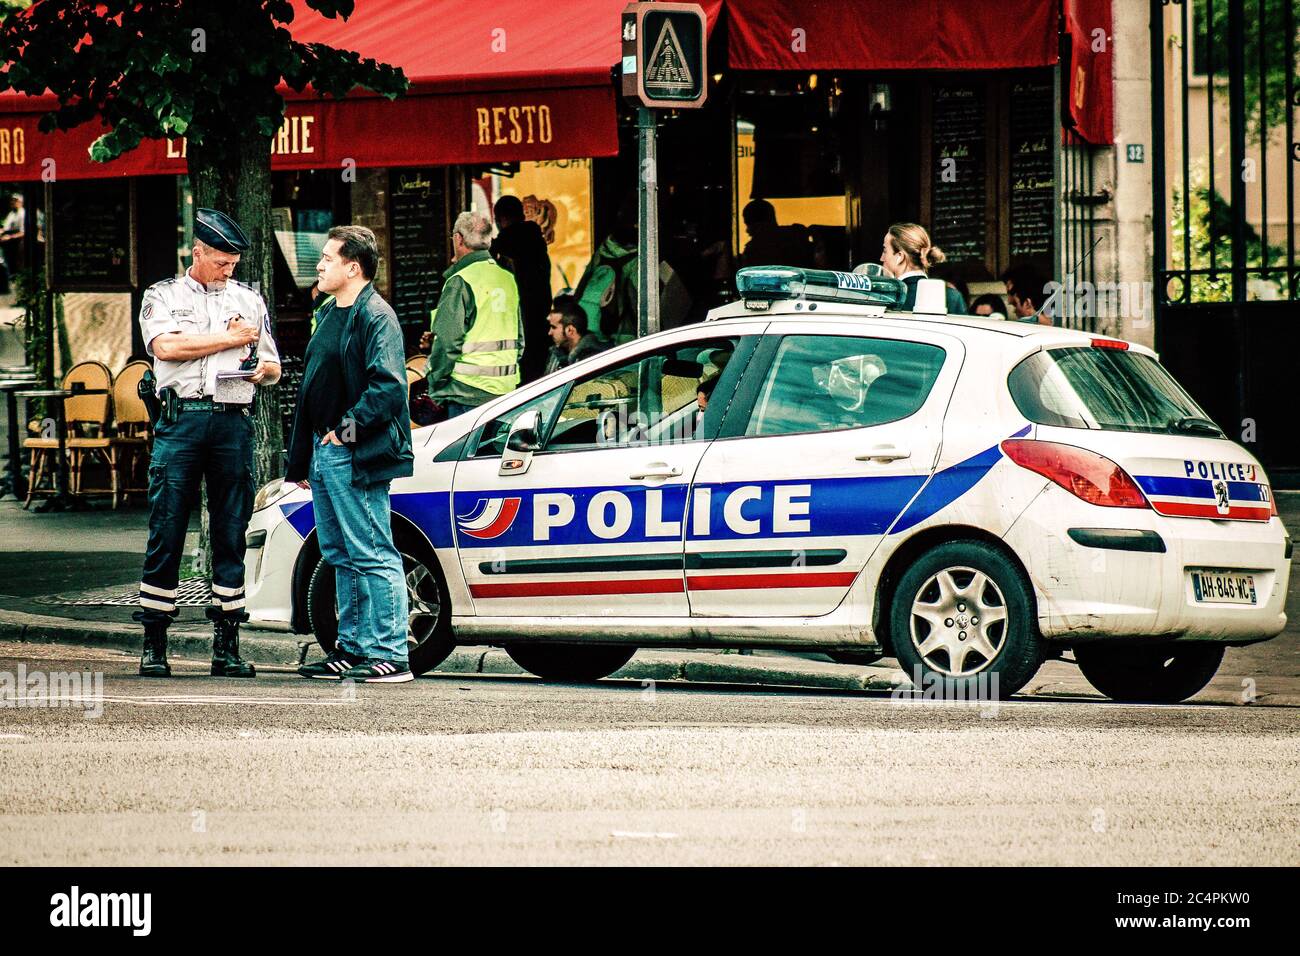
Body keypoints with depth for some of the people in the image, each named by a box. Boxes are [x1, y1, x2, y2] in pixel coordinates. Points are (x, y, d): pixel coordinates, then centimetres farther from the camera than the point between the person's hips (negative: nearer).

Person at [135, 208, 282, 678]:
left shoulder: (249, 299, 19)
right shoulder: (162, 296, 10)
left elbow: (274, 366, 23)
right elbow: (166, 346, -10)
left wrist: (262, 370, -2)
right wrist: (233, 339, -3)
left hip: (233, 423, 3)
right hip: (180, 419, -3)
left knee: (231, 536, 1)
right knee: (166, 534, -5)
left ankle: (227, 646, 3)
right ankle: (154, 644, -3)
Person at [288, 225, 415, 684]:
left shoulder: (375, 316, -12)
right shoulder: (331, 313, 18)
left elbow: (387, 386, -22)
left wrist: (347, 430, -19)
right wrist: (303, 457, 21)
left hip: (354, 456, -10)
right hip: (325, 454, 10)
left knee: (371, 556, -9)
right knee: (341, 557, 14)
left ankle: (390, 655, -8)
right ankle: (353, 647, 20)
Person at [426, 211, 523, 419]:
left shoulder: (460, 283, -12)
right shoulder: (508, 279, 13)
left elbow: (447, 342, -14)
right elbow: (519, 340, 20)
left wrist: (435, 391, -5)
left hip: (468, 394, -8)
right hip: (505, 393, 8)